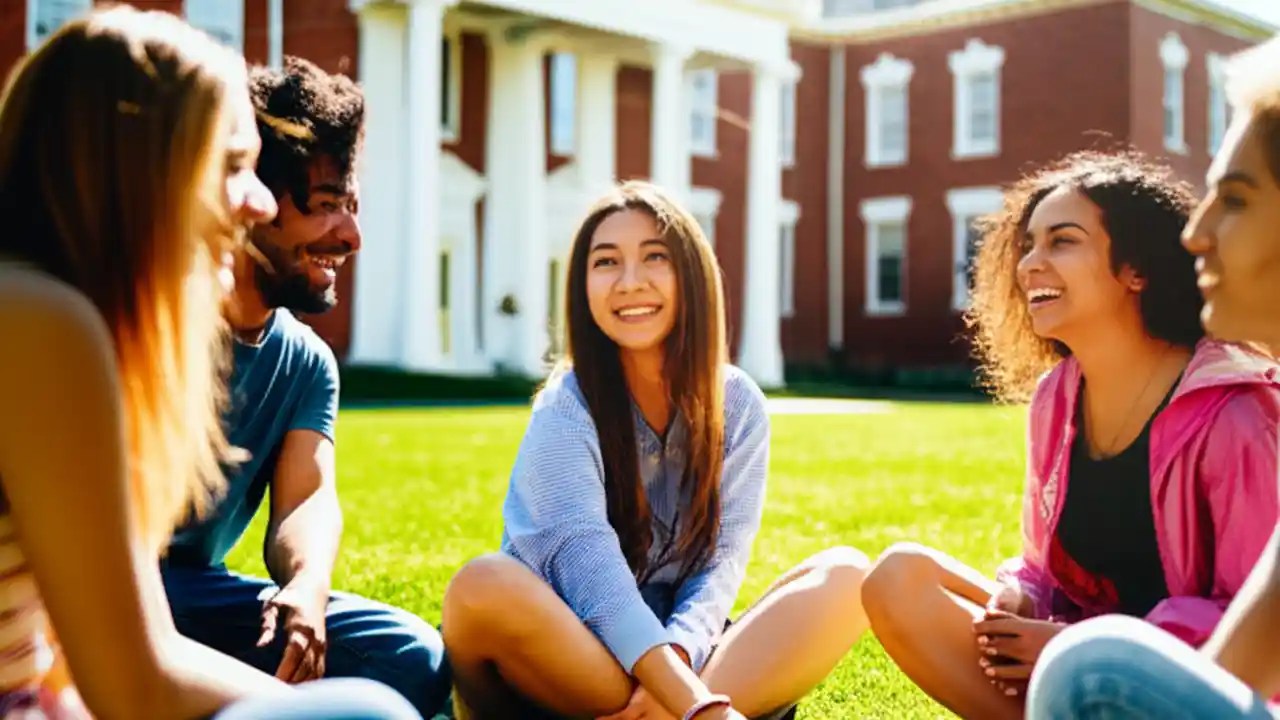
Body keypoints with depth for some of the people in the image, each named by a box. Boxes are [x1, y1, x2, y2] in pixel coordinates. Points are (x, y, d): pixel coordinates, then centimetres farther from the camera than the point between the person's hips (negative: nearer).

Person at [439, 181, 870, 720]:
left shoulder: (738, 405, 3)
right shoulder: (567, 409, -9)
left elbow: (722, 560, -6)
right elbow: (587, 562, -23)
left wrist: (677, 669, -27)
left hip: (683, 658, 4)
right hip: (567, 665, -4)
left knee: (846, 576, -18)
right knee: (485, 586, -34)